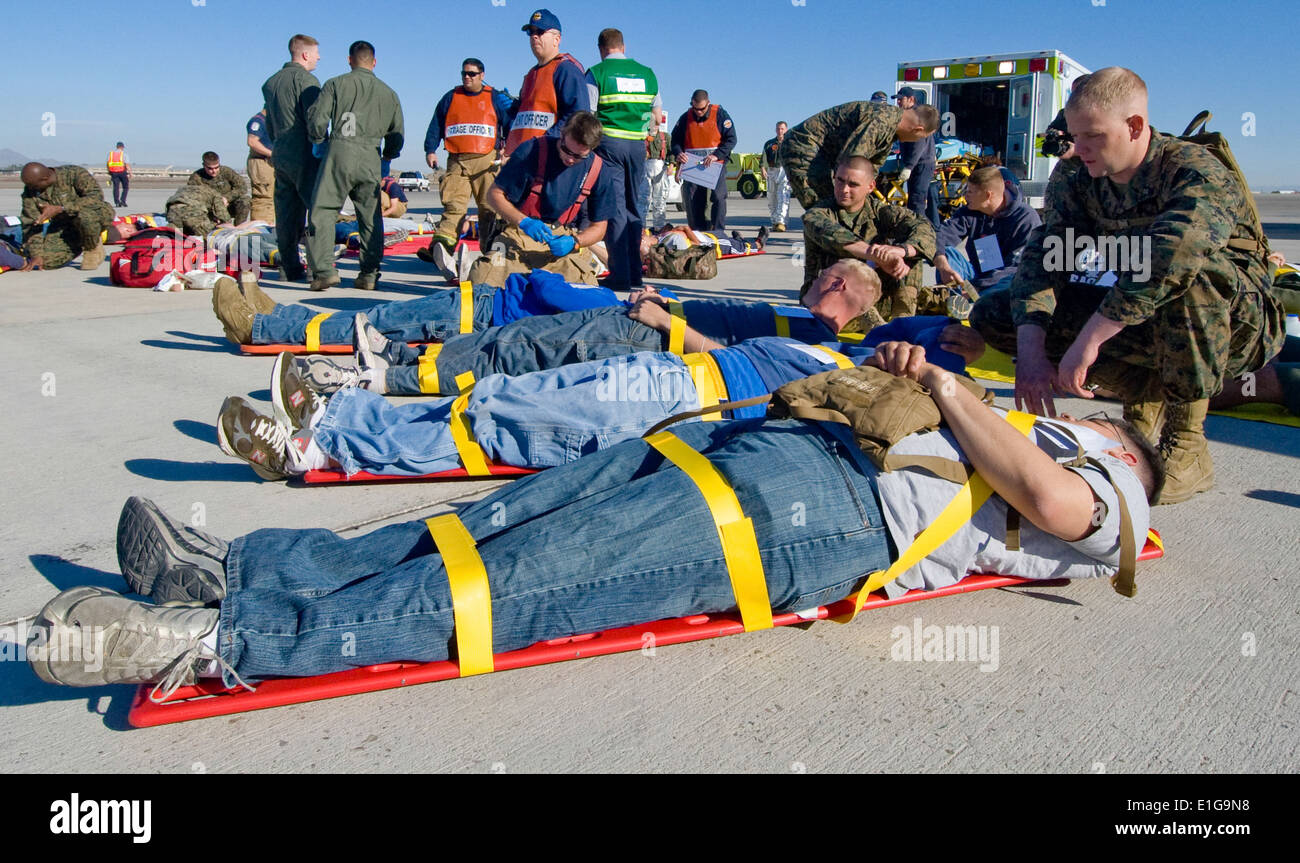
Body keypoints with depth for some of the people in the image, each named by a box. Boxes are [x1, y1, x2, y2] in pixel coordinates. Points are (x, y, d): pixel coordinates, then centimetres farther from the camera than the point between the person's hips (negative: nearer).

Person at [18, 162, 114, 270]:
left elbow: (97, 197, -29)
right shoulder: (30, 192, -4)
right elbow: (31, 224, -4)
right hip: (63, 228, 5)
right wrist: (36, 254, -15)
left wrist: (60, 209, -31)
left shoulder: (75, 173, -18)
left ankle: (93, 249, -9)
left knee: (84, 216, -39)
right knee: (45, 259, -17)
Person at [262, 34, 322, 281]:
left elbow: (270, 124, 22)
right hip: (304, 155, -8)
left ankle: (289, 267, 10)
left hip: (280, 155, 8)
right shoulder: (305, 79, -7)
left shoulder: (271, 82, 19)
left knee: (286, 213, 9)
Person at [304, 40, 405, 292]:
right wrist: (386, 156, 33)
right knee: (370, 217, 10)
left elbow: (317, 121, -2)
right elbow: (396, 134, 16)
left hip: (340, 151, -3)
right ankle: (369, 274, 11)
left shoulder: (336, 84, 6)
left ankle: (324, 270, -9)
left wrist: (319, 141, 18)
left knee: (323, 211, 0)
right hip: (371, 158, 3)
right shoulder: (388, 93, 16)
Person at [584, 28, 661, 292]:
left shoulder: (596, 73, -2)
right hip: (637, 145, 4)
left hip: (608, 143, -4)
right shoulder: (646, 73, 11)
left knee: (614, 208, -3)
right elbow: (656, 118, 16)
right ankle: (635, 273, 12)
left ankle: (621, 275, -6)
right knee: (635, 207, 11)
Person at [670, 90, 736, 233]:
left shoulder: (720, 114, -1)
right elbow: (676, 139, 14)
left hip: (716, 165, -3)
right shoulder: (685, 118, 7)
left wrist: (716, 155, -18)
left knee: (718, 197, -13)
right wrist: (678, 153, -10)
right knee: (692, 199, -1)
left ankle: (718, 231, -8)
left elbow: (731, 139, -4)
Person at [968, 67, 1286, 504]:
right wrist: (1032, 352, -31)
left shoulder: (1197, 171, -23)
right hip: (1138, 322, 6)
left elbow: (1169, 258, -43)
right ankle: (1147, 394, 1)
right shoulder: (1074, 181, -3)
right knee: (993, 313, -7)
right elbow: (1042, 258, -16)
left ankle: (1188, 445, -23)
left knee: (1189, 272, -41)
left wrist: (1088, 341, -46)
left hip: (1233, 322, -6)